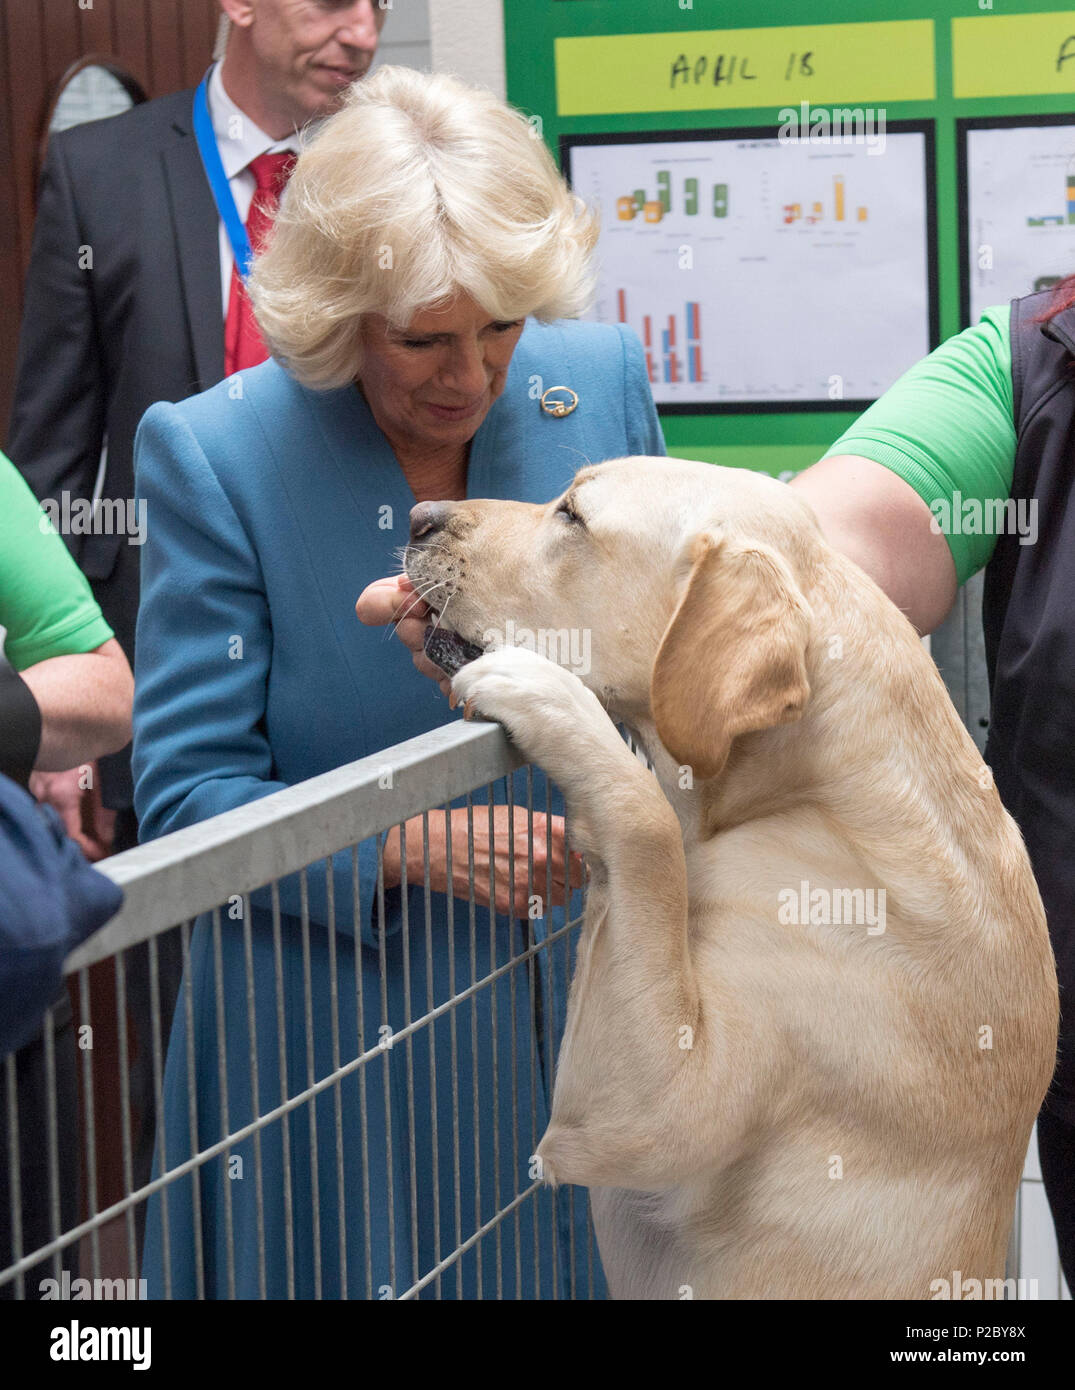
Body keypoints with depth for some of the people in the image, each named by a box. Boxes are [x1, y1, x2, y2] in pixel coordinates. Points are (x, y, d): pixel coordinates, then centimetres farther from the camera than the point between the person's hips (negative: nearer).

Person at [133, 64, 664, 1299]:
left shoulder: (603, 381, -4)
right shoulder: (213, 454, -13)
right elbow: (185, 795, -12)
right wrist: (405, 848, -26)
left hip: (585, 1001, 3)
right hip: (335, 1031, -3)